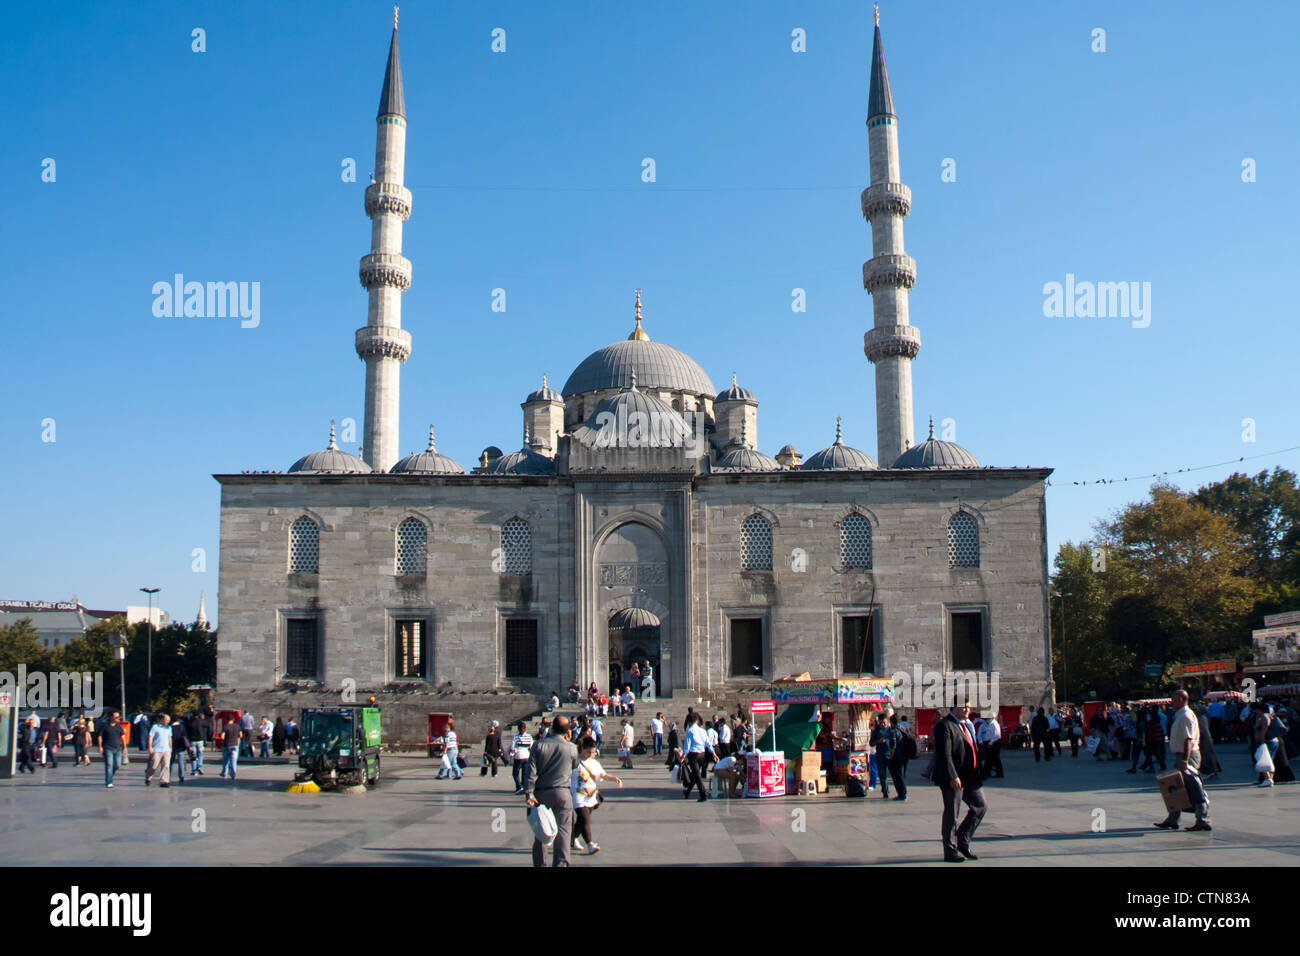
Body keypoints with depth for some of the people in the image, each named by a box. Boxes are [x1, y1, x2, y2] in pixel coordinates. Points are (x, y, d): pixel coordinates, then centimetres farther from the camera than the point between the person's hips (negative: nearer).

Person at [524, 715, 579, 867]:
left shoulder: (538, 745, -1)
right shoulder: (571, 748, -3)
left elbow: (531, 771, -7)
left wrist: (529, 794, -8)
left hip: (541, 793, 2)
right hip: (563, 793, -2)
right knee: (563, 831, 0)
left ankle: (539, 864, 20)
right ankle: (561, 862, -11)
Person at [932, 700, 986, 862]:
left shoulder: (964, 725, 16)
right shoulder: (944, 726, -15)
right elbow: (944, 755, -21)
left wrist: (975, 775, 19)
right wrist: (952, 777, -25)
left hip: (969, 778, 9)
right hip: (953, 779, -9)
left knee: (980, 807, 11)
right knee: (951, 814, 1)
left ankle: (962, 842, 23)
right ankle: (950, 851, 11)